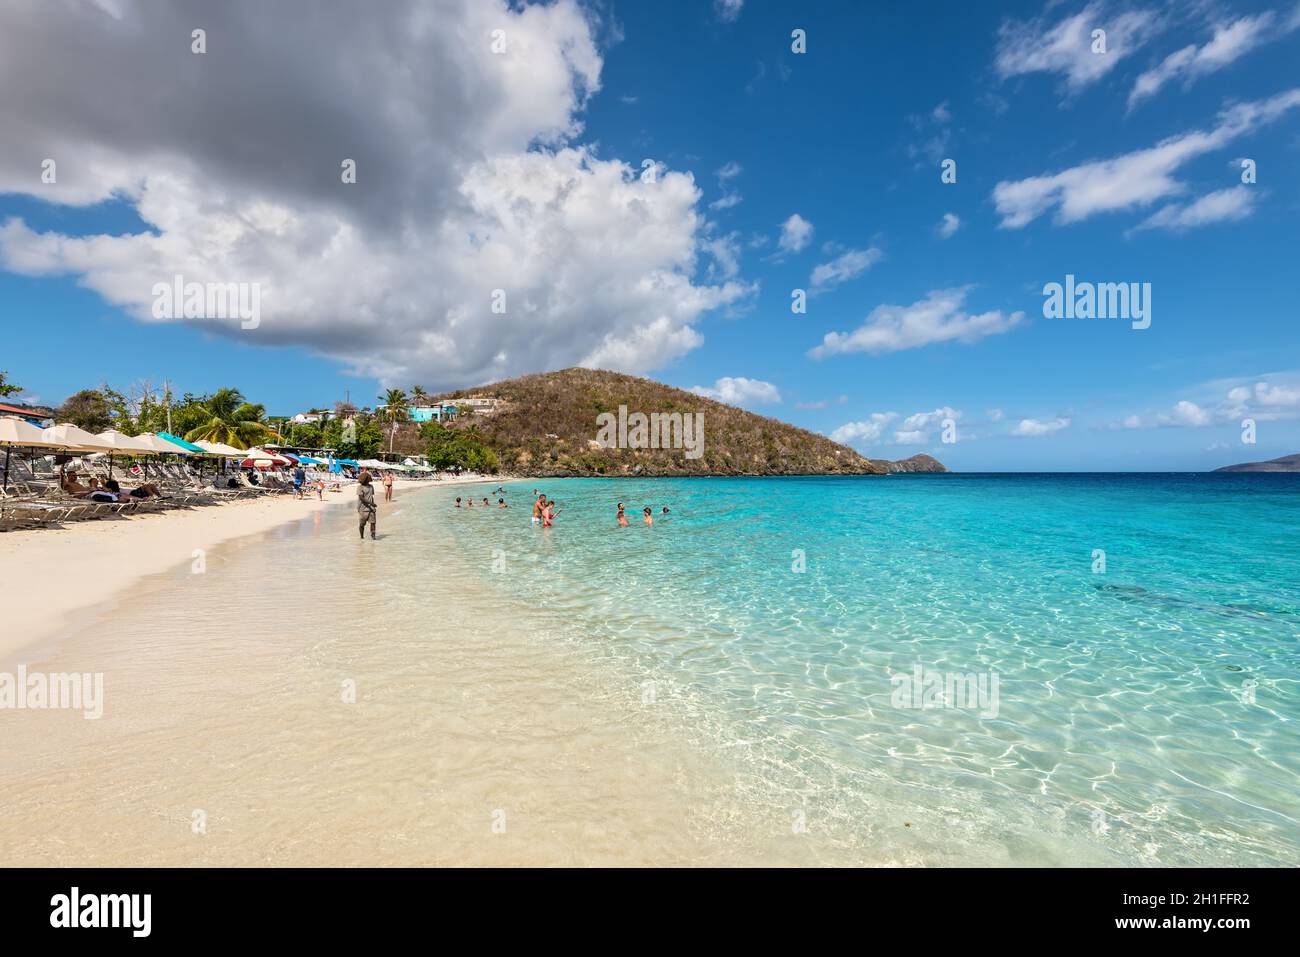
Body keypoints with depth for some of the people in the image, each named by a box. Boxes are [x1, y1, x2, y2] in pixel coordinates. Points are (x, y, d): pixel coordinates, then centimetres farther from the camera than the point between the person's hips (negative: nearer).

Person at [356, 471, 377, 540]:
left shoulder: (371, 486, 10)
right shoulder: (360, 487, -9)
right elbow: (361, 498, -17)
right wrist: (370, 503, -25)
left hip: (371, 508, 5)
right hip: (363, 508, -5)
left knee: (373, 522, -7)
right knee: (362, 524, 5)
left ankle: (372, 536, -7)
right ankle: (362, 537, 19)